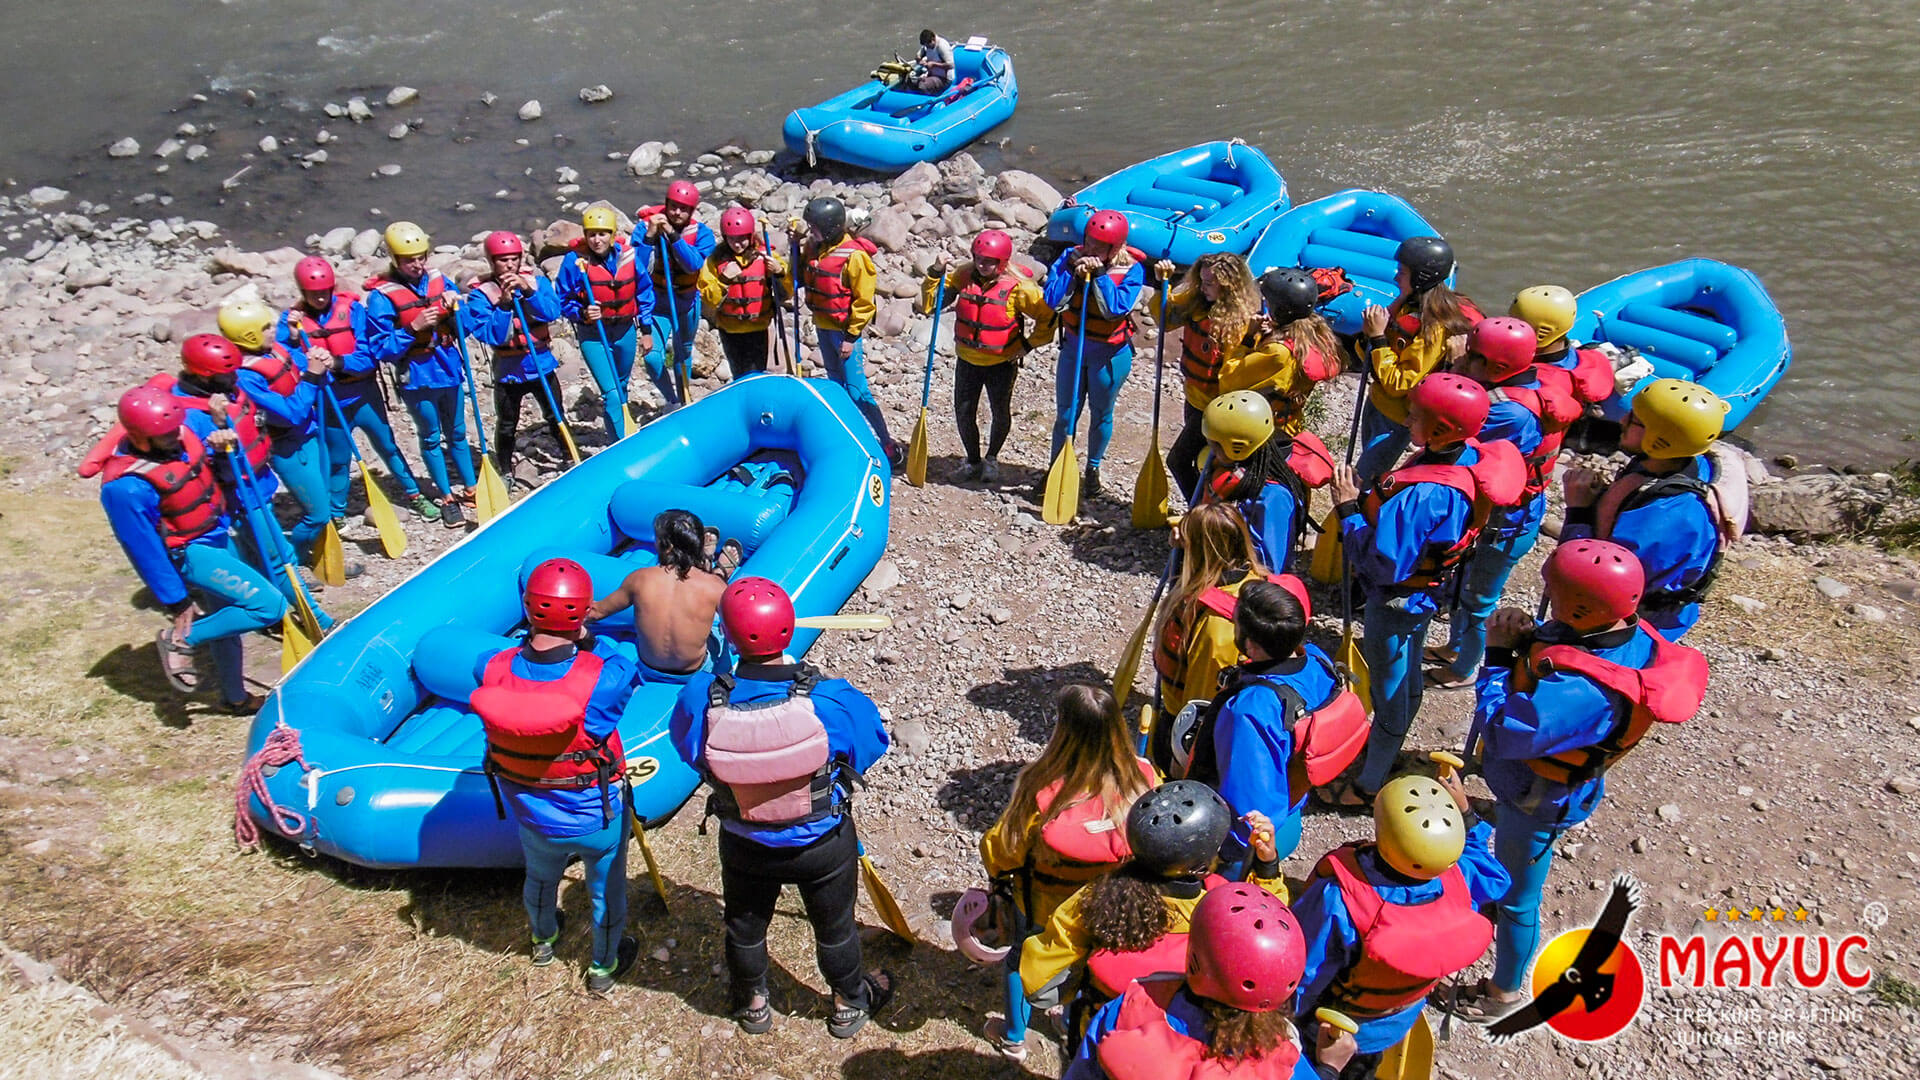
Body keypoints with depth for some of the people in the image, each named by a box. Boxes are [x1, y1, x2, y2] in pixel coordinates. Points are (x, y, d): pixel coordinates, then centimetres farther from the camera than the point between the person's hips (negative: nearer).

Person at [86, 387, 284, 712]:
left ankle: (234, 697, 41)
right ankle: (180, 639, 1)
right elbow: (145, 551, -22)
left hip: (218, 536, 8)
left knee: (225, 618, 22)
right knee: (269, 606, -16)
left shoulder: (179, 435, -11)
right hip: (190, 554, -8)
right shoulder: (127, 488, -30)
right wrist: (176, 604, -15)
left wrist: (222, 444, -14)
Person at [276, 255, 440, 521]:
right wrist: (293, 338, -24)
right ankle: (336, 514, 28)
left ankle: (414, 496, 31)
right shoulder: (292, 318, -5)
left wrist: (337, 362, -31)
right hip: (328, 403, 0)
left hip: (364, 395, 0)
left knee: (388, 447, 15)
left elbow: (368, 356, -15)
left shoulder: (352, 309, -10)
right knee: (337, 461, 12)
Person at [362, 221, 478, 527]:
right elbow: (381, 349, -14)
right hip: (416, 377, -4)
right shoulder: (381, 296, -12)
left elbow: (463, 330, 7)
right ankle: (447, 499, 21)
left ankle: (470, 490, 31)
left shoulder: (439, 281, 1)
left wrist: (454, 308, -13)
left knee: (457, 433, 17)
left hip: (449, 369, 4)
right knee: (431, 438, 10)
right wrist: (414, 327, -24)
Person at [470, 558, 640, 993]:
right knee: (607, 890, 26)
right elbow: (624, 668, -13)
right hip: (597, 817, -3)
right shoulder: (604, 679, -36)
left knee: (540, 877, 34)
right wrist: (587, 638, -6)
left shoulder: (490, 671, -28)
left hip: (531, 815, 3)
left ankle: (543, 940, 64)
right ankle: (604, 966, 50)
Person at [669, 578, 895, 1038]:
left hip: (745, 844, 1)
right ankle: (850, 1004, 53)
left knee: (745, 926, 31)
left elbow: (686, 745, -8)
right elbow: (872, 741, -14)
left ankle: (753, 1004, 57)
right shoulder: (830, 700, -34)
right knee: (834, 927, 27)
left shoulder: (702, 699, -30)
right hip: (823, 842, -1)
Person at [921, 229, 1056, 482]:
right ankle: (973, 459, 27)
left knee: (1000, 414, 0)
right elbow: (930, 304, 0)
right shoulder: (963, 276, -6)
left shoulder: (1018, 286, -16)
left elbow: (1048, 316, -8)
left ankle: (992, 457, 28)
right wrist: (935, 275, -14)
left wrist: (1027, 345, -8)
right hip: (968, 360, 3)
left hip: (1002, 363, -3)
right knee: (964, 413, 3)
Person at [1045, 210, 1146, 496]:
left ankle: (1093, 469, 37)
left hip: (1110, 353, -2)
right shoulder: (1071, 257, -9)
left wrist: (1099, 274, -29)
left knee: (1101, 414, 15)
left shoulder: (1131, 269, -15)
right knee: (1065, 414, 11)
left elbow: (1116, 308, -28)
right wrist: (1073, 272, -28)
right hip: (1073, 347, 2)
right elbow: (1052, 300, -18)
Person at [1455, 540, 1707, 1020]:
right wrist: (1526, 638, -19)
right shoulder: (1631, 634, -17)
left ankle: (1506, 990, 42)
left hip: (1537, 804, -8)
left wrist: (1497, 655, -28)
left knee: (1516, 898, 17)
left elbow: (1500, 735, -35)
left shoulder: (1578, 692, -44)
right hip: (1550, 789, 8)